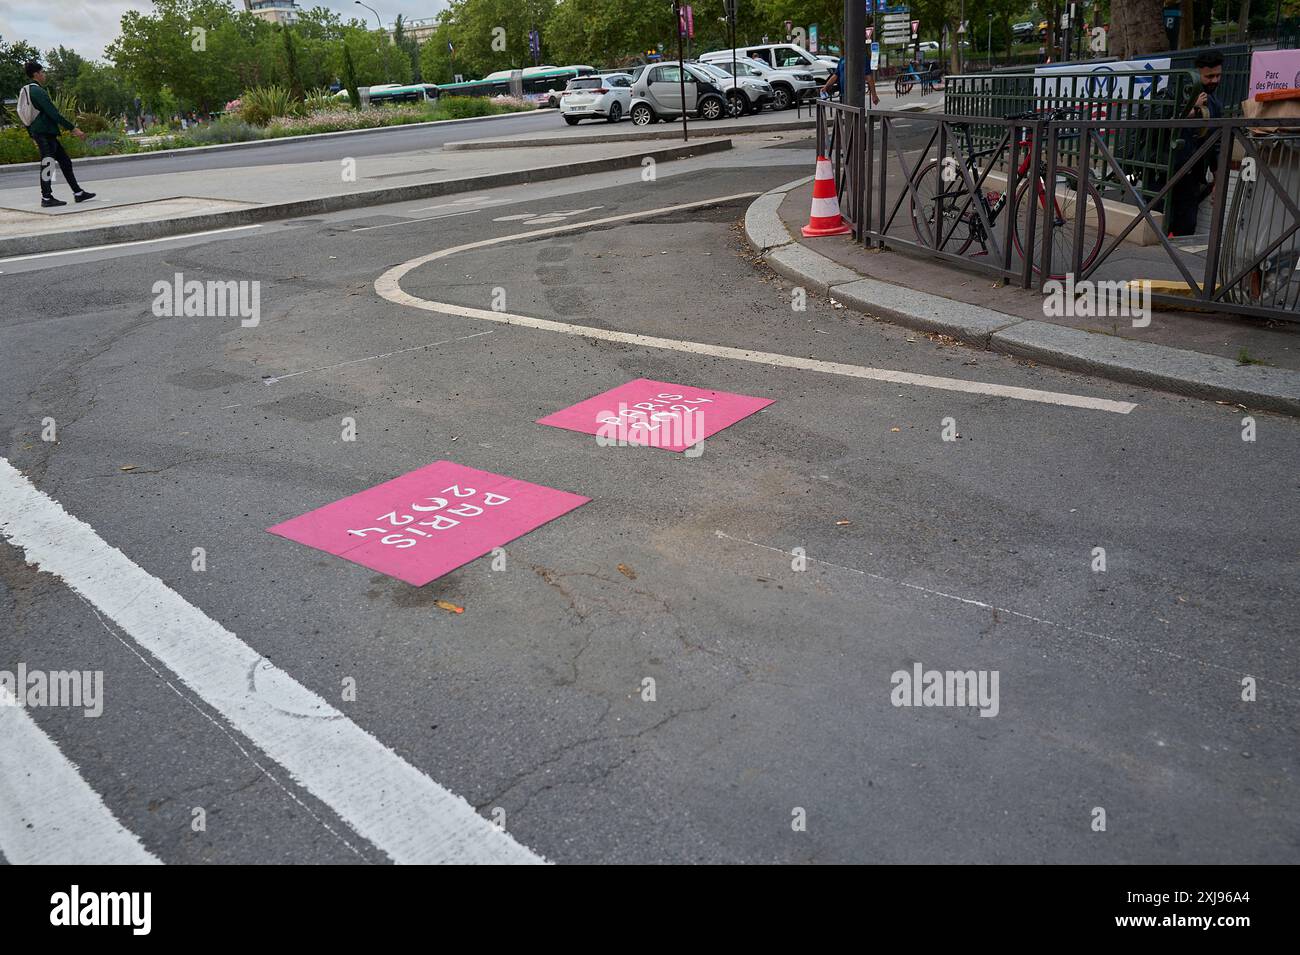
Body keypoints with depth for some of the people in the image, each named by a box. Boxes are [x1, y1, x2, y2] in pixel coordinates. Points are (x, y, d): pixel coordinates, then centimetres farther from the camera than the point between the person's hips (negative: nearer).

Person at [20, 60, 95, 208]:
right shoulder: (38, 91, -15)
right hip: (45, 133, -10)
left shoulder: (27, 91, 16)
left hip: (39, 132, 10)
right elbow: (53, 113, -20)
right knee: (47, 164, -5)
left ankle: (78, 193, 13)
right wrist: (73, 128, -18)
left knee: (65, 161, 12)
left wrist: (33, 136, 26)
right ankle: (46, 197, -1)